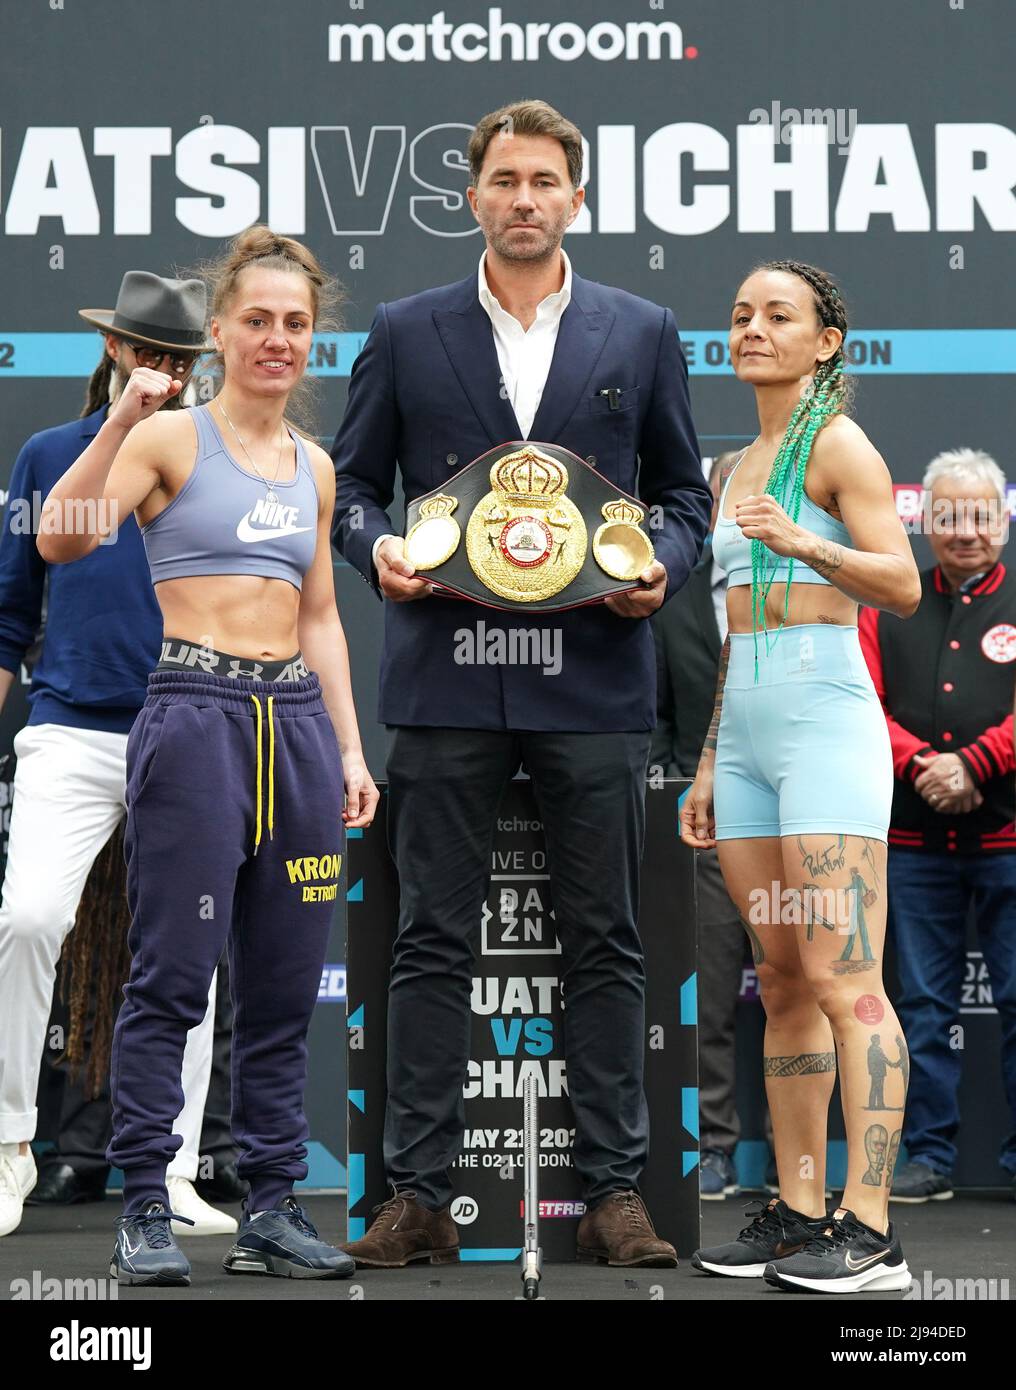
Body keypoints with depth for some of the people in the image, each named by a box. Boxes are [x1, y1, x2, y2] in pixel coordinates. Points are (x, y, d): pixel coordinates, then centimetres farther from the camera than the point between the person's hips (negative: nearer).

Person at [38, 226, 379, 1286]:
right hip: (196, 712, -6)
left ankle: (272, 1207, 13)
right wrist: (121, 421, -27)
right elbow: (60, 539, -17)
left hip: (296, 722, 6)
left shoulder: (312, 466, 16)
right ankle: (144, 1211, 0)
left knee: (285, 988, 7)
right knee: (171, 978, -6)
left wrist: (349, 748, 14)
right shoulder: (172, 438, -2)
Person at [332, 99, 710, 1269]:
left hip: (594, 678, 0)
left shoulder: (642, 335, 10)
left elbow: (683, 491, 13)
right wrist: (376, 547, -9)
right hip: (446, 678, 0)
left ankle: (614, 1191, 9)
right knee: (432, 942, 1)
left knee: (603, 943, 3)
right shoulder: (405, 333, 8)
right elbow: (353, 482, 11)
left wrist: (660, 566, -6)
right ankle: (417, 1194, 6)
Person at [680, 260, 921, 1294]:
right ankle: (797, 1212, 9)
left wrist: (802, 543, -28)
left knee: (842, 978, -13)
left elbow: (902, 585, -12)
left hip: (826, 718, -8)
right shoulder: (740, 467, 21)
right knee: (782, 985, 7)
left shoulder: (837, 443, -3)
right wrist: (709, 765, 22)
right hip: (744, 724, 8)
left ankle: (870, 1229, -16)